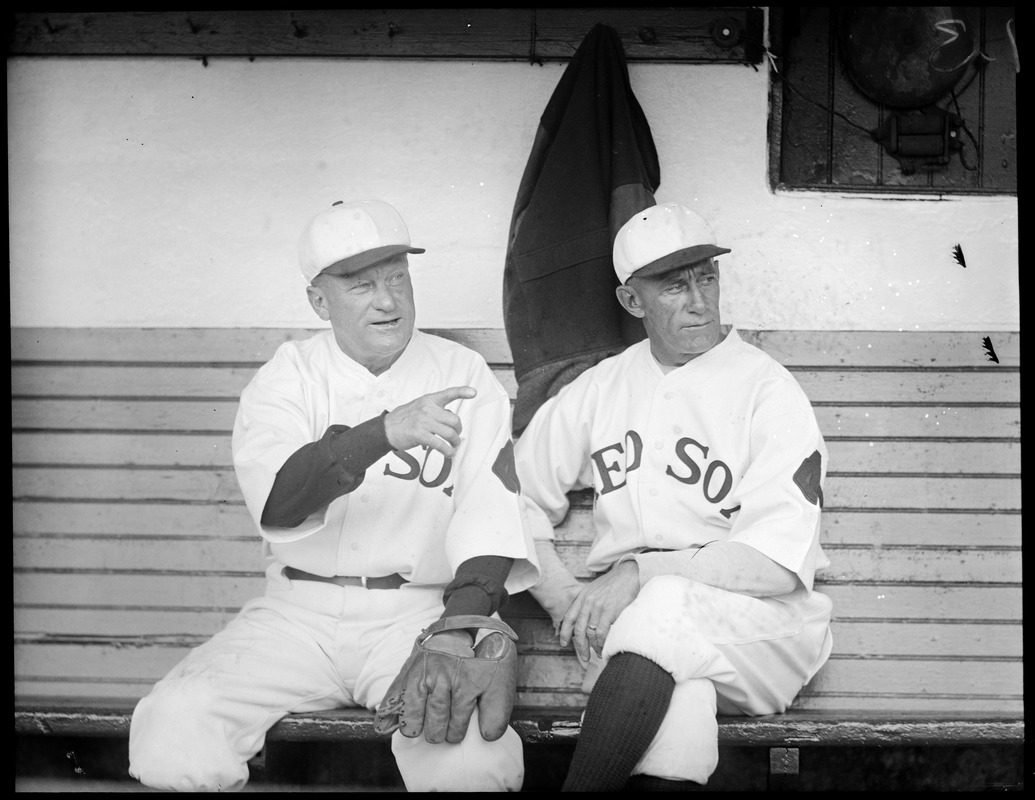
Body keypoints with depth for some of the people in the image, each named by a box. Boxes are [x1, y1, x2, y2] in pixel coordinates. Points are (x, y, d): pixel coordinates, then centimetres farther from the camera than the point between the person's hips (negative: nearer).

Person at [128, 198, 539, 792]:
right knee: (171, 731, -21)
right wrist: (386, 431, -30)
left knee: (469, 758, -31)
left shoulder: (465, 377, 3)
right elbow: (276, 502, -15)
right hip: (300, 609, 2)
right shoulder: (287, 377, 5)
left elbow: (490, 520, -8)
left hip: (421, 609, -1)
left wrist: (458, 630, -25)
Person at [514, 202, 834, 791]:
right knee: (674, 719, -35)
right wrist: (564, 598, -3)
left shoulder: (769, 389, 0)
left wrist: (644, 574, -18)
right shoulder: (599, 389, 15)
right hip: (627, 619, 2)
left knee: (663, 608, -36)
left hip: (759, 620, -1)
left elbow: (781, 561, -10)